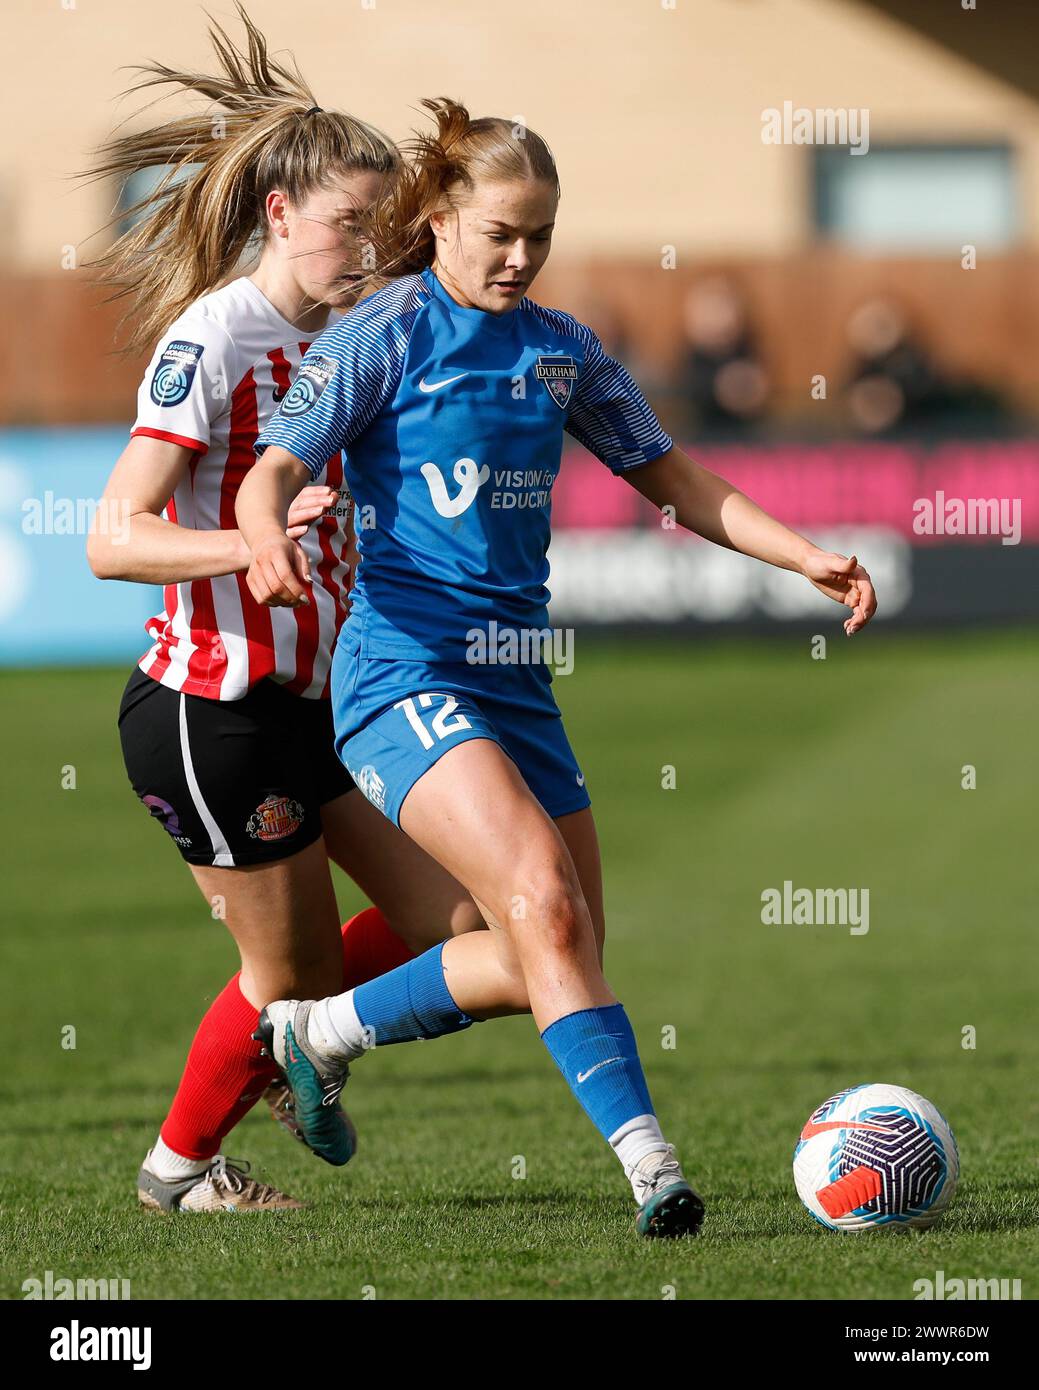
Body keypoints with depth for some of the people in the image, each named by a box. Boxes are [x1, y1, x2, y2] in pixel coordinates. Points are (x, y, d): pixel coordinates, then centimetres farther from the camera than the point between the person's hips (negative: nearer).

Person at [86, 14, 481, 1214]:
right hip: (212, 714, -8)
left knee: (454, 914, 3)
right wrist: (257, 541, -37)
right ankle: (180, 1163, 28)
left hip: (316, 698, 8)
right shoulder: (209, 340, -17)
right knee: (295, 968, 4)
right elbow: (113, 541, -24)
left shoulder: (341, 341, 8)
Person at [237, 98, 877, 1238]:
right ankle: (651, 1169, -27)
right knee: (546, 903, -24)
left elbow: (671, 480, 18)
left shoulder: (559, 348, 12)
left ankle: (319, 1031, 28)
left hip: (513, 680, 7)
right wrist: (268, 544, -36)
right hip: (403, 672, -7)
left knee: (548, 956, 8)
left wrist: (807, 557, 7)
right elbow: (273, 470, -13)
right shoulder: (381, 337, -4)